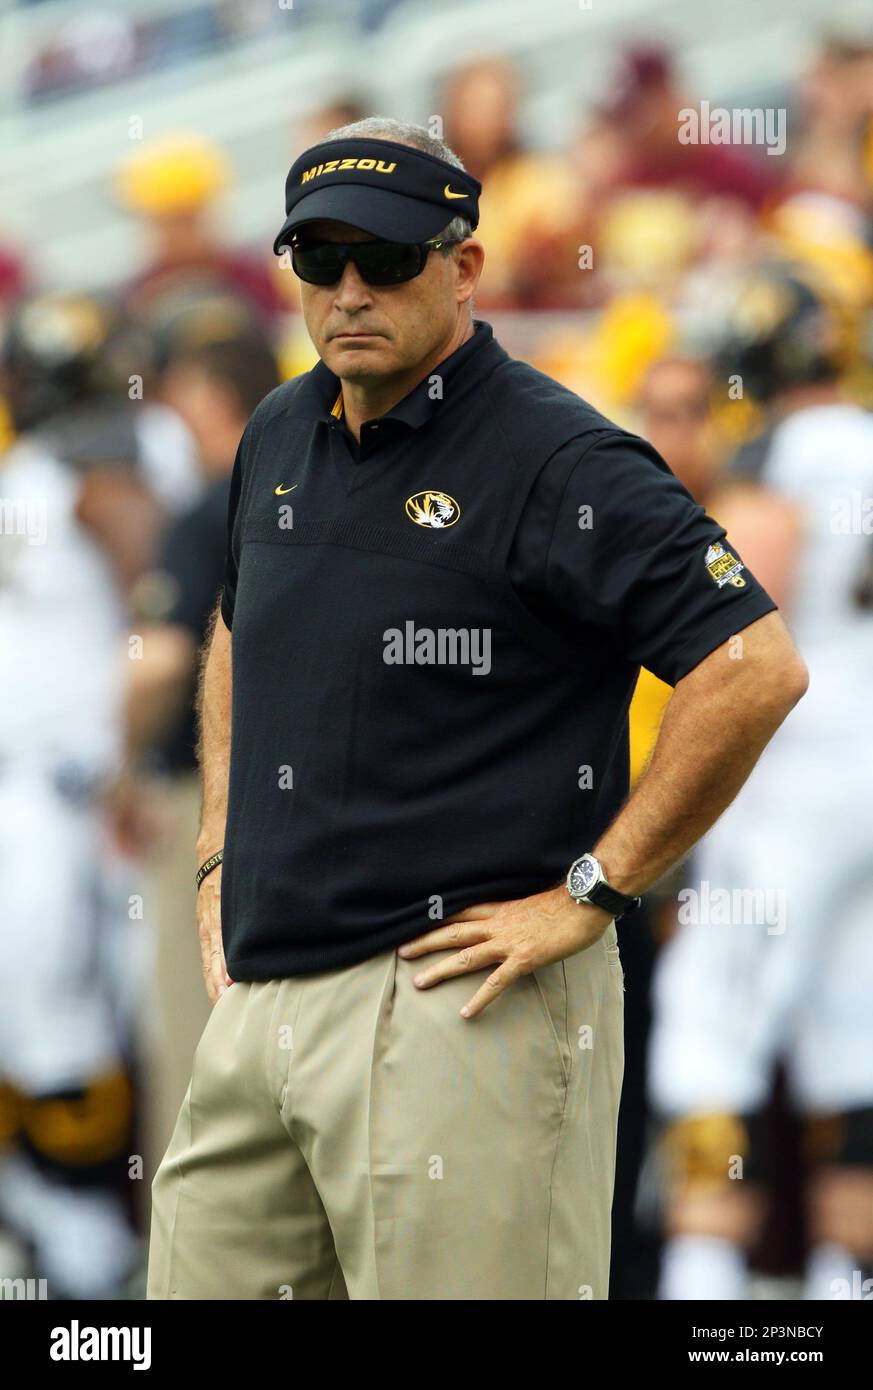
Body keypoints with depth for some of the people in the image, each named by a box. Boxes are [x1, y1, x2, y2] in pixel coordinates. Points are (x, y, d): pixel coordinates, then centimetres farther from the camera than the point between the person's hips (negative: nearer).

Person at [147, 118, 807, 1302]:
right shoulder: (279, 439, 14)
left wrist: (589, 896, -16)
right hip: (262, 991, 8)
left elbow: (758, 669, -19)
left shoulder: (557, 462, -11)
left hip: (454, 1006, -8)